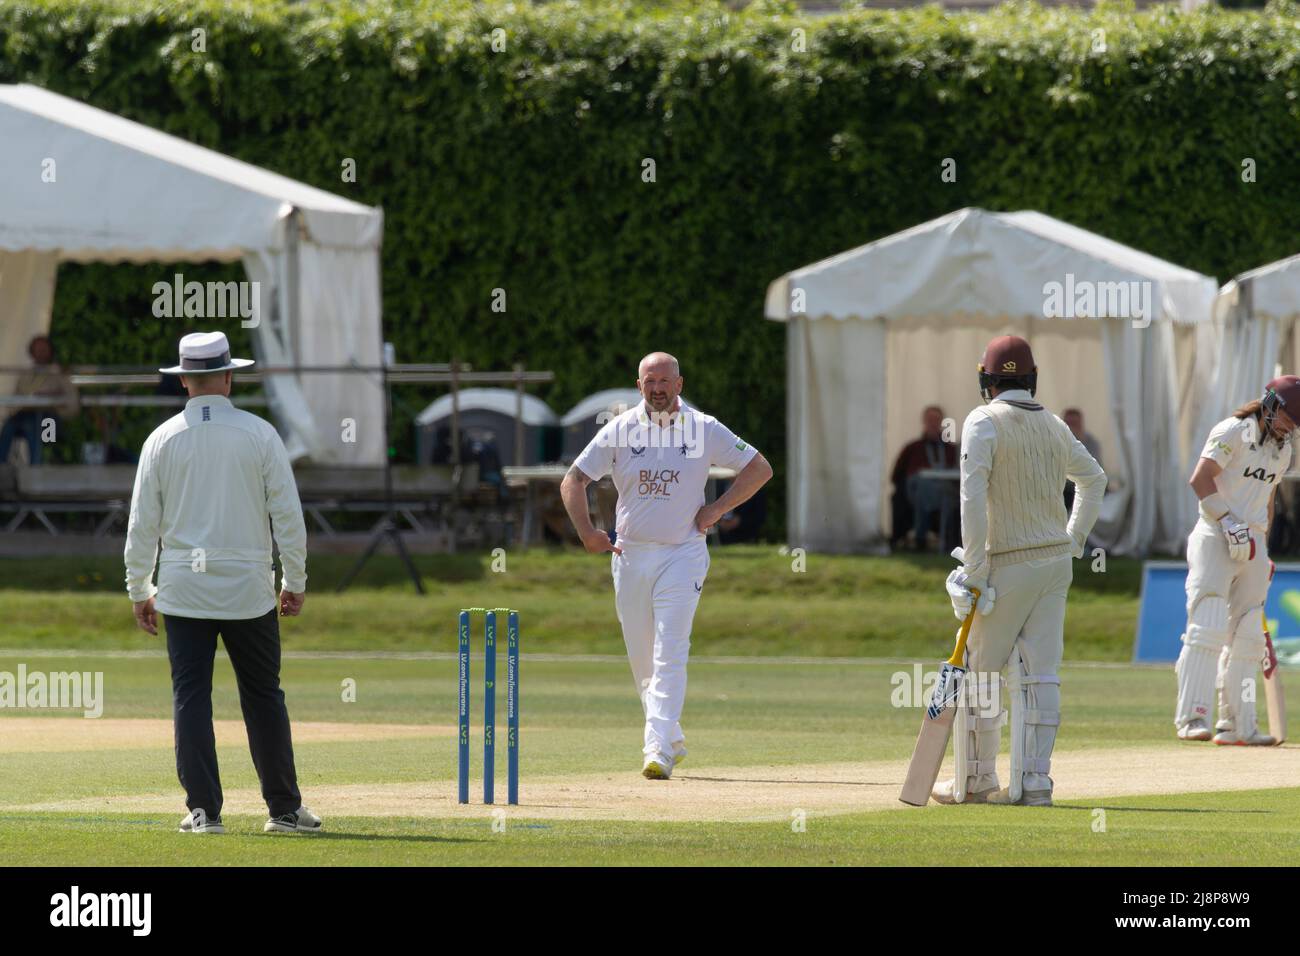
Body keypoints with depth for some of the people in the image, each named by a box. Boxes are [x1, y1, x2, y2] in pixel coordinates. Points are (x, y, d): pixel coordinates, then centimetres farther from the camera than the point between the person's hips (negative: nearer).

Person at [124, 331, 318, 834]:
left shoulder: (163, 439, 0)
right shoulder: (259, 434, -2)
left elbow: (142, 522, 2)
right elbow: (288, 513, -2)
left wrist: (139, 590, 11)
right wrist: (296, 581, 7)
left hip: (182, 588, 0)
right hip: (248, 586, 0)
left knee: (191, 697, 3)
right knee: (263, 697, 7)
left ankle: (204, 810, -2)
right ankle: (284, 808, 11)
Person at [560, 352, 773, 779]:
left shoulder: (704, 430, -1)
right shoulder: (619, 430, 2)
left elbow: (759, 468, 6)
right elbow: (573, 480, 6)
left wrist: (717, 508, -4)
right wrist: (586, 530, -9)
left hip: (682, 555, -3)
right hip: (630, 555, 3)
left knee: (670, 653, -14)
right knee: (641, 658, 8)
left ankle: (659, 749, -21)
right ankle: (672, 739, 25)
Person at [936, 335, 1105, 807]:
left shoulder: (984, 423, -10)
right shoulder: (1054, 426, 10)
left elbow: (973, 498, -19)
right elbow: (1094, 478, 24)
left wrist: (974, 573, -18)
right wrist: (1073, 541, 27)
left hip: (1009, 566, -6)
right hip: (1056, 563, 6)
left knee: (978, 670, 5)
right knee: (1040, 675, 3)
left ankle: (975, 781, 10)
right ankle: (1032, 782, -1)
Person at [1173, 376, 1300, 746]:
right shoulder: (1233, 432, -8)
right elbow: (1200, 479, -16)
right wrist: (1228, 521, -21)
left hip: (1253, 545, 8)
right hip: (1216, 540, -8)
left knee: (1246, 637, 7)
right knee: (1208, 626, -15)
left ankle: (1237, 725, 11)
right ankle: (1192, 716, -19)